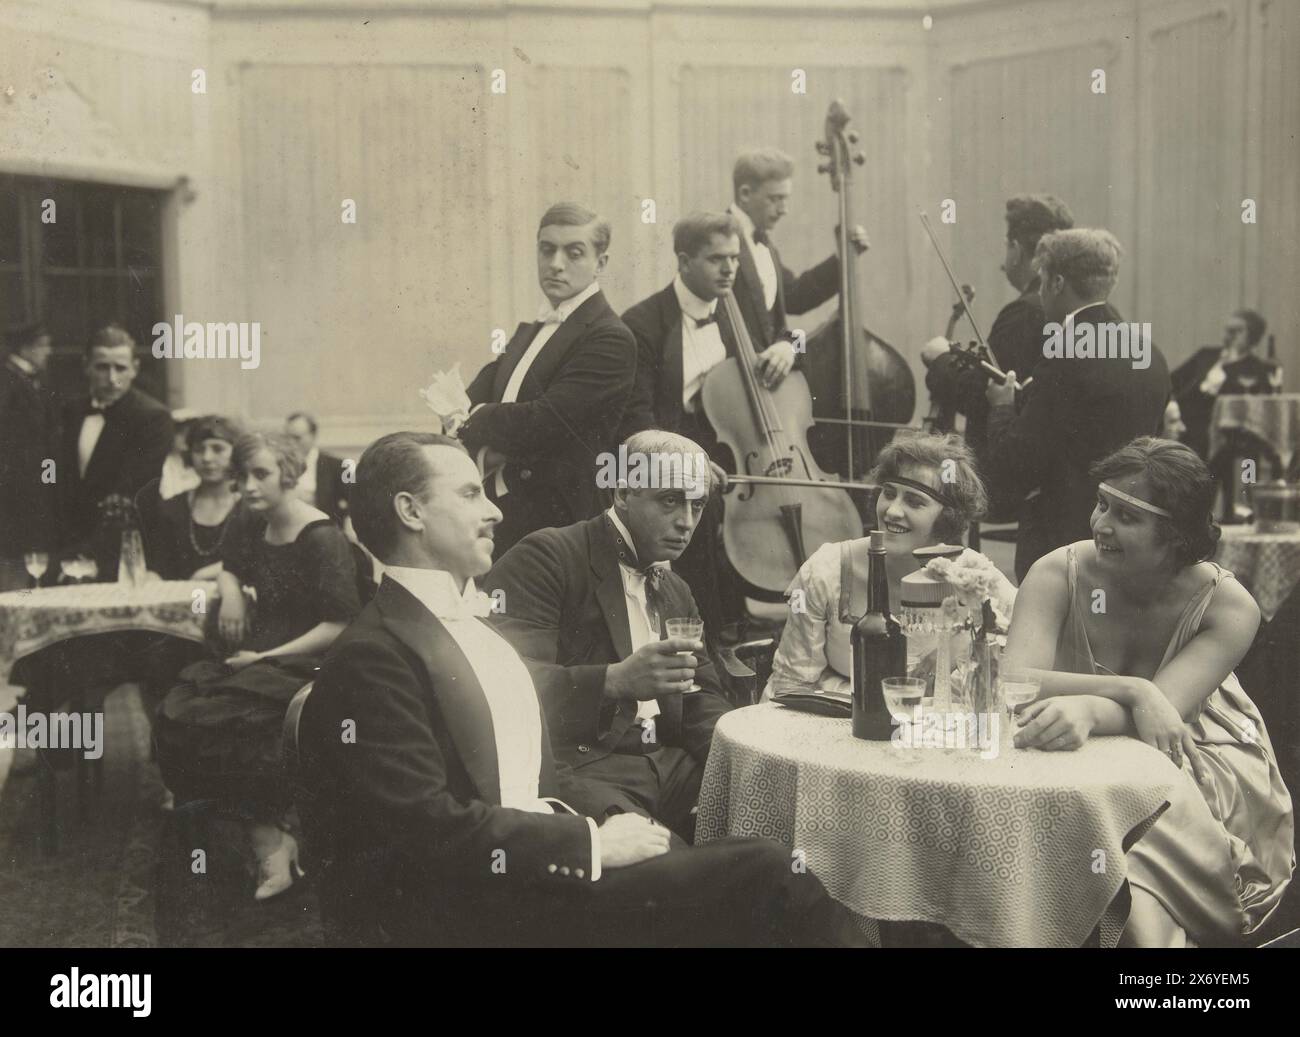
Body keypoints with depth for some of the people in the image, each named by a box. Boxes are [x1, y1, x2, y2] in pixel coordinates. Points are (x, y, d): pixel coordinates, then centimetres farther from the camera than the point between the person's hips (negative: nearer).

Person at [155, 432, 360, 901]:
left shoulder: (322, 538, -10)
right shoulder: (255, 528, 13)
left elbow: (341, 625, -15)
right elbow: (228, 565, 36)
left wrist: (267, 656, -16)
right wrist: (231, 593, 12)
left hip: (305, 666, -8)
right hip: (258, 657, 8)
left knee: (208, 722, -29)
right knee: (173, 716, -19)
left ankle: (270, 844, -11)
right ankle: (269, 842, -15)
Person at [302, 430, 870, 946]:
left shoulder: (477, 623, 18)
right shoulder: (372, 657, -11)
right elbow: (429, 829, -17)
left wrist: (616, 819, 1)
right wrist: (594, 842, -14)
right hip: (462, 911, -8)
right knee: (760, 876, -19)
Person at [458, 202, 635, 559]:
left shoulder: (610, 340, -12)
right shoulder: (530, 331, 17)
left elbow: (543, 422, -21)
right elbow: (473, 399, 9)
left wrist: (477, 417, -3)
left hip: (556, 521, -7)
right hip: (499, 515, 7)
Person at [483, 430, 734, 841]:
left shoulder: (676, 590, 22)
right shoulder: (545, 557, -6)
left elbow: (702, 698, 21)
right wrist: (616, 680, -31)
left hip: (667, 762, 8)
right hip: (577, 764, -8)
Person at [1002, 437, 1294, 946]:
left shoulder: (1227, 606, -12)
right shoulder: (1059, 573, -11)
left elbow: (1165, 710, -25)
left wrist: (1090, 710, -47)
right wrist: (1131, 692, -34)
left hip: (1201, 767, -1)